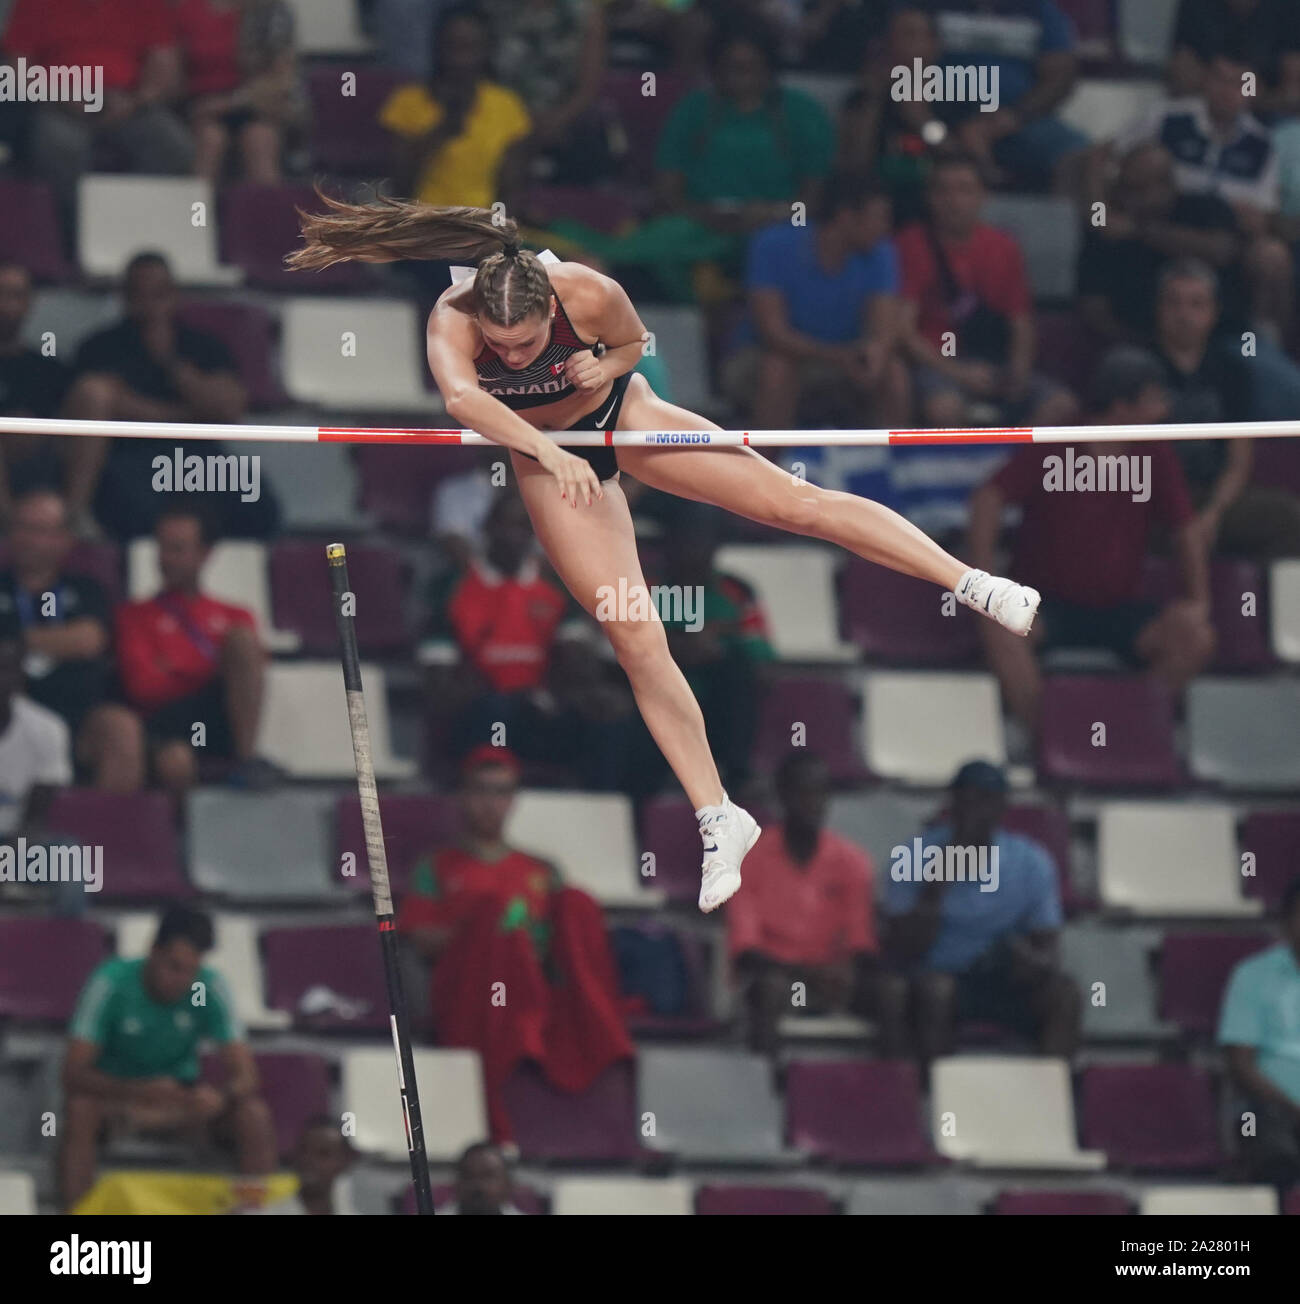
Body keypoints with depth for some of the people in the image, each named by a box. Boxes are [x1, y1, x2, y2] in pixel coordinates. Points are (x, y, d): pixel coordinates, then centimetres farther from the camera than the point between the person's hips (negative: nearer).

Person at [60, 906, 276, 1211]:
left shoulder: (210, 988, -15)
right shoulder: (110, 983, -23)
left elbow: (245, 1075, -17)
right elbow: (74, 1073, -27)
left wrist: (220, 1096, -42)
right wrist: (140, 1091, -44)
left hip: (180, 1096, 3)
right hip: (115, 1091, -3)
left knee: (255, 1116, -23)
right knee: (80, 1109, -37)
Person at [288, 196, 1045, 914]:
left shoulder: (590, 296, -29)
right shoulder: (452, 319, -33)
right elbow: (459, 395, -53)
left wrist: (607, 365, -28)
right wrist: (551, 454, -62)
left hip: (623, 416, 0)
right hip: (546, 457, 0)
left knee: (792, 501, -9)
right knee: (634, 636, -4)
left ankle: (973, 585, -3)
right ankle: (718, 820, 3)